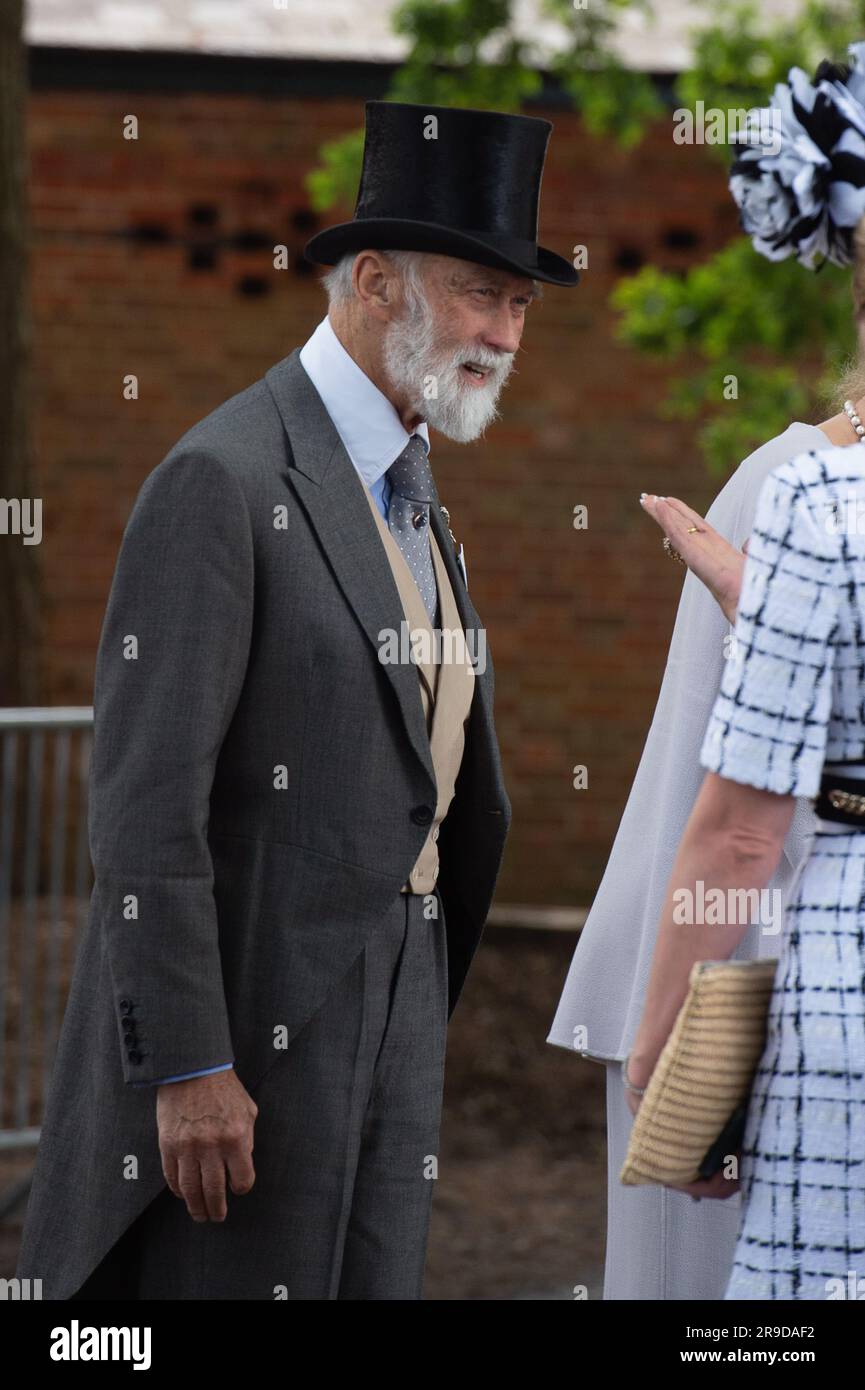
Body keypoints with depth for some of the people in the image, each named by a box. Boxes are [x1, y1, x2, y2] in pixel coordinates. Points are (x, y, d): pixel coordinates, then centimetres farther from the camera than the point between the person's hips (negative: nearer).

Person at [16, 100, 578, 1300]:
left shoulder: (404, 487, 14)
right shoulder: (222, 481, -15)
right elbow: (144, 798, -19)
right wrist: (186, 1068, -23)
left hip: (388, 1010, 8)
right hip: (241, 1012, -8)